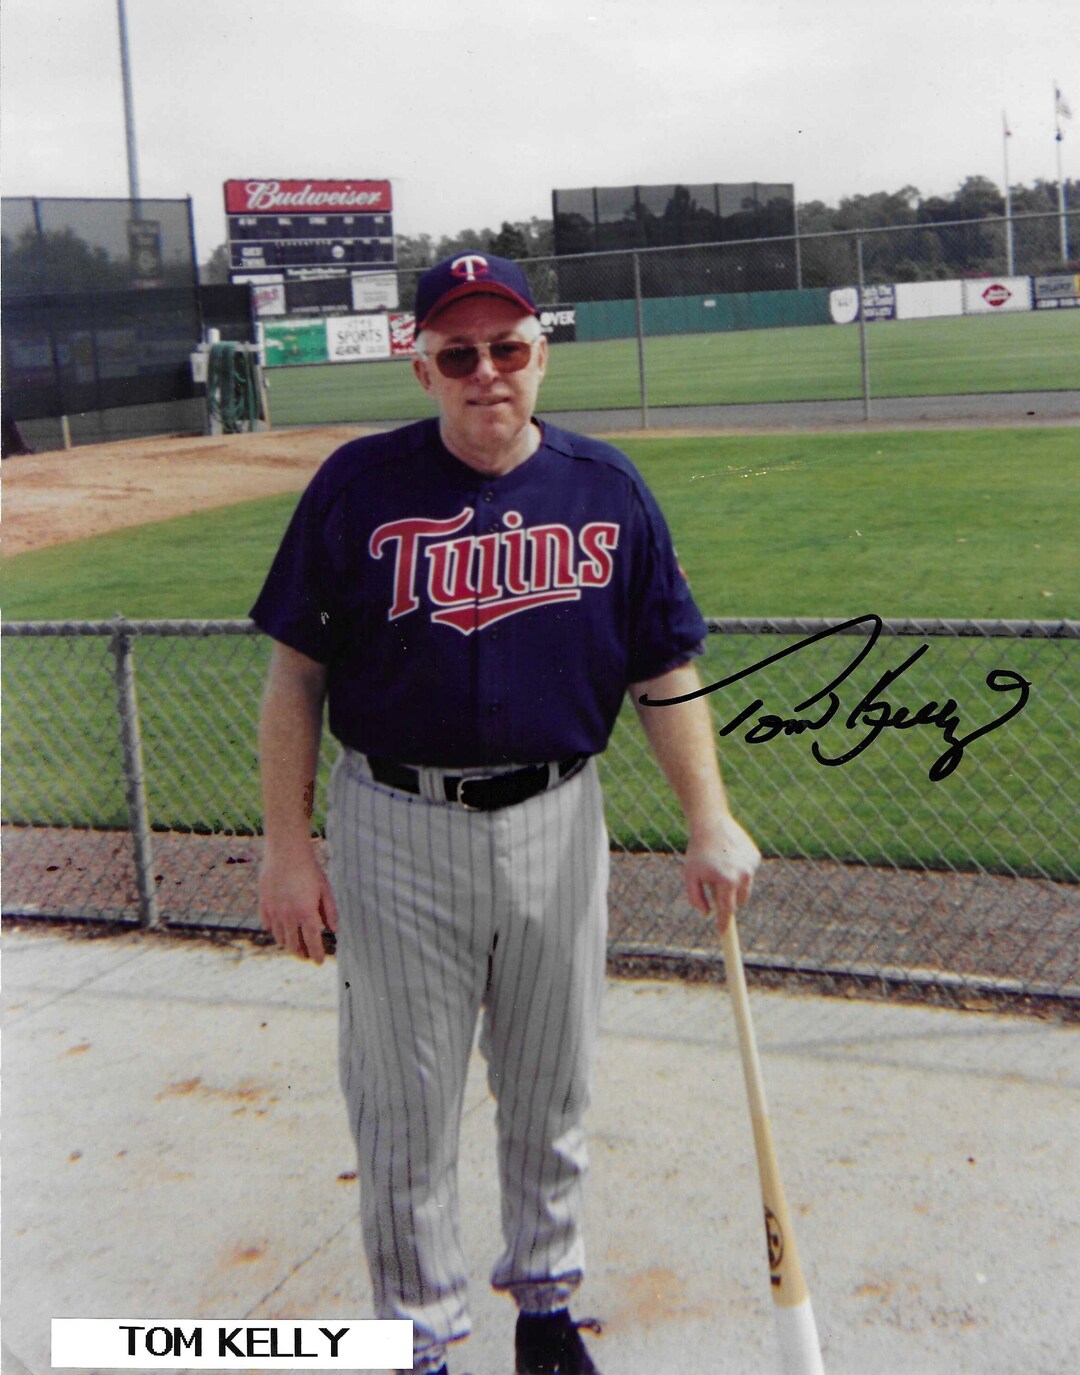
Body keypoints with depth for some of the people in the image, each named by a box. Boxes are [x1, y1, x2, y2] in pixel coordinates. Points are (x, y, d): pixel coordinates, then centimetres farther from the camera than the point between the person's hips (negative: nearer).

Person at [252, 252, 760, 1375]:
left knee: (551, 1092, 16)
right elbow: (297, 673, -2)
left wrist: (709, 821, -7)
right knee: (404, 1108, 8)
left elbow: (666, 673, 5)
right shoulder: (359, 484, -4)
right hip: (395, 829, -2)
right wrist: (287, 847, -6)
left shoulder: (607, 489, 2)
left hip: (555, 821, 2)